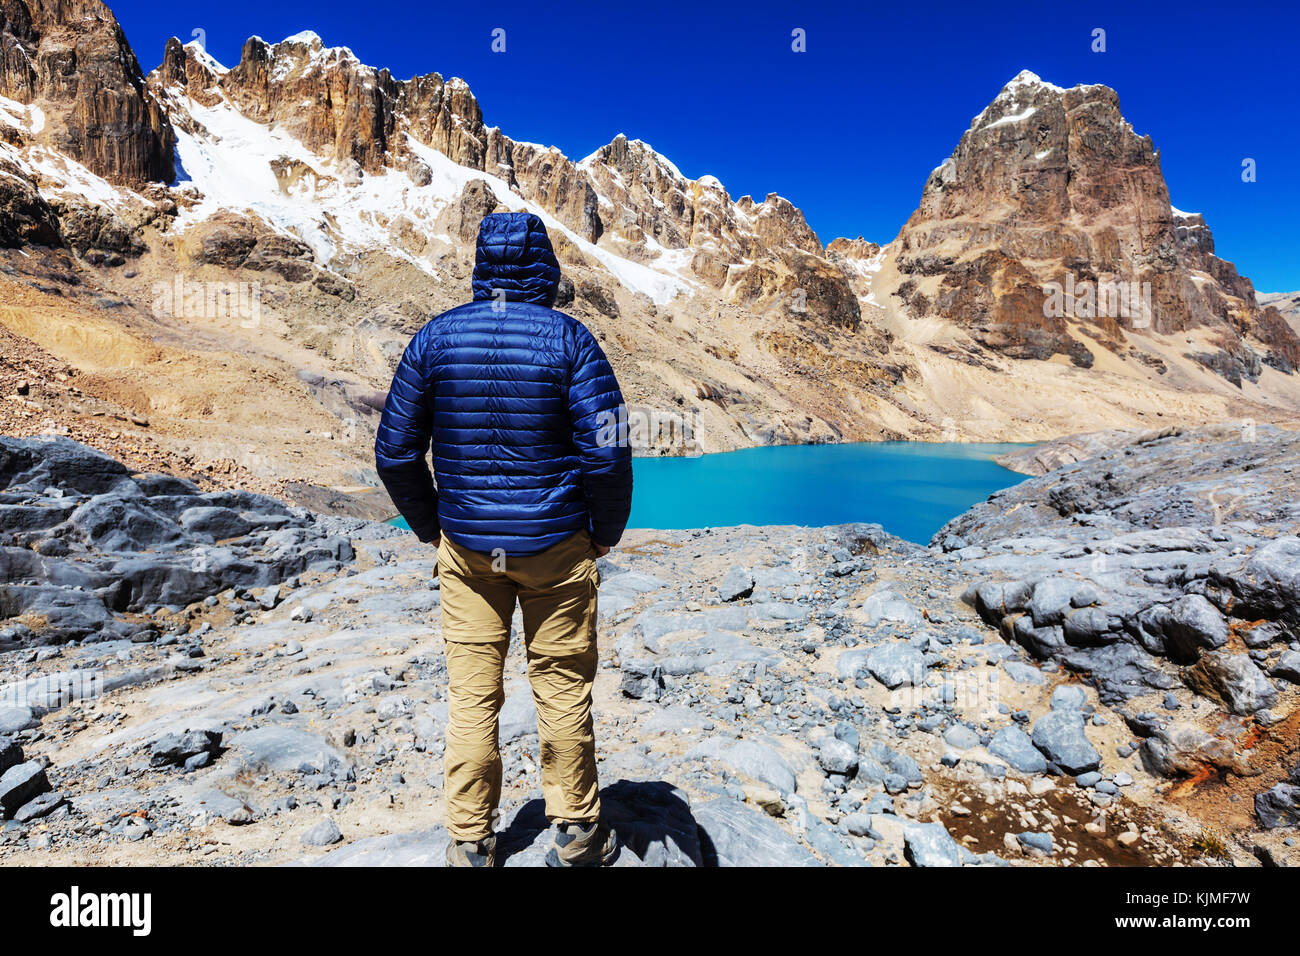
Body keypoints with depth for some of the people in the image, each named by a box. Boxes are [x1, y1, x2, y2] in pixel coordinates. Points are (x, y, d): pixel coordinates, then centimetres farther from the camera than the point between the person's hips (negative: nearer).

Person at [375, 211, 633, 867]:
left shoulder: (434, 338, 0)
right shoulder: (568, 338, -8)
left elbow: (395, 452, 2)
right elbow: (607, 451, -14)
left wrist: (431, 528, 14)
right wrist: (606, 534, 1)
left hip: (465, 545, 3)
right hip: (555, 545, -2)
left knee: (471, 691, 13)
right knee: (562, 688, 11)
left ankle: (470, 842, 26)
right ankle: (575, 831, 28)